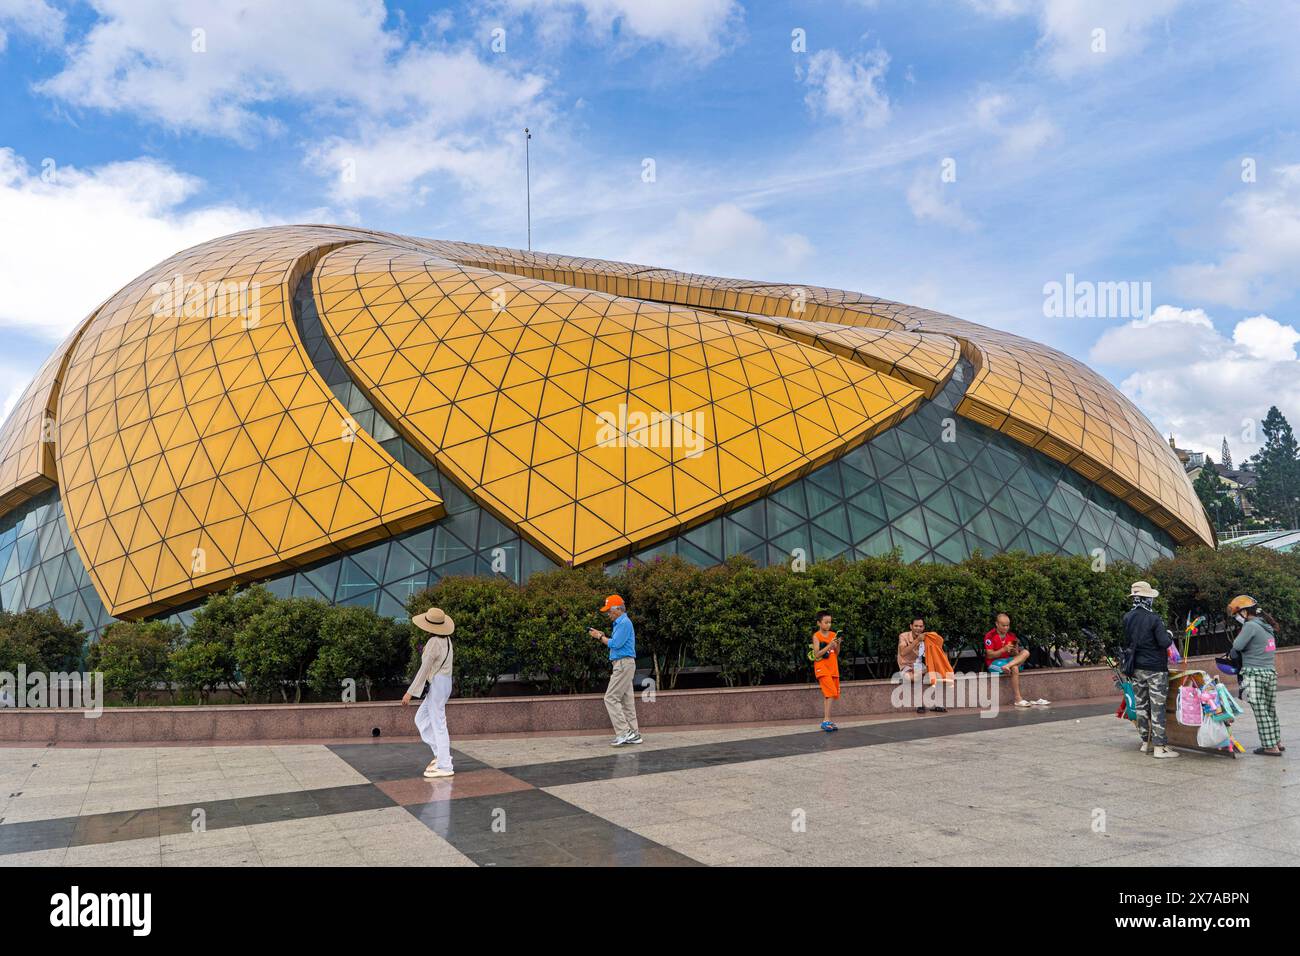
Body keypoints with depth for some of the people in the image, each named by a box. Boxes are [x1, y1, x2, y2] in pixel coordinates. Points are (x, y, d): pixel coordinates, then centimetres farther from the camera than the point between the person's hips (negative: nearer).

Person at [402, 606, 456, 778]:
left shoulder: (434, 642, -18)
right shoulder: (446, 639, 9)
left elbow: (424, 669, -19)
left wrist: (410, 692, -16)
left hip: (437, 685, -9)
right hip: (445, 682, 9)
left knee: (438, 725, -3)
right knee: (421, 719, 17)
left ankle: (445, 767, 3)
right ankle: (441, 754, 16)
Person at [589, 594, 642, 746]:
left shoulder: (624, 623, -14)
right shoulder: (620, 622, 19)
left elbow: (616, 644, -19)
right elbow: (616, 643, 19)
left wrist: (600, 637, -7)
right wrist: (601, 635, 10)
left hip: (623, 664, -11)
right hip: (624, 665, 11)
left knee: (611, 698, -11)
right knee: (626, 699, 10)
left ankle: (623, 733, -12)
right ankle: (633, 734, 12)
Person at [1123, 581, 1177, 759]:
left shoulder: (1127, 617, 3)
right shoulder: (1153, 618, -16)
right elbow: (1164, 643, -19)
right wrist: (1169, 636, 1)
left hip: (1137, 668, 6)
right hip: (1156, 668, -6)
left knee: (1141, 706, 13)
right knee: (1157, 707, -2)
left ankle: (1146, 742, 22)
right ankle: (1159, 747, 0)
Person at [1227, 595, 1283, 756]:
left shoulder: (1250, 626, -13)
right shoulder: (1267, 626, 13)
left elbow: (1237, 646, -17)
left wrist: (1239, 633, 3)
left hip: (1255, 674, -8)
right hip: (1271, 672, 8)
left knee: (1261, 712, -2)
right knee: (1271, 710, 18)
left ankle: (1271, 746, 0)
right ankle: (1277, 742, 26)